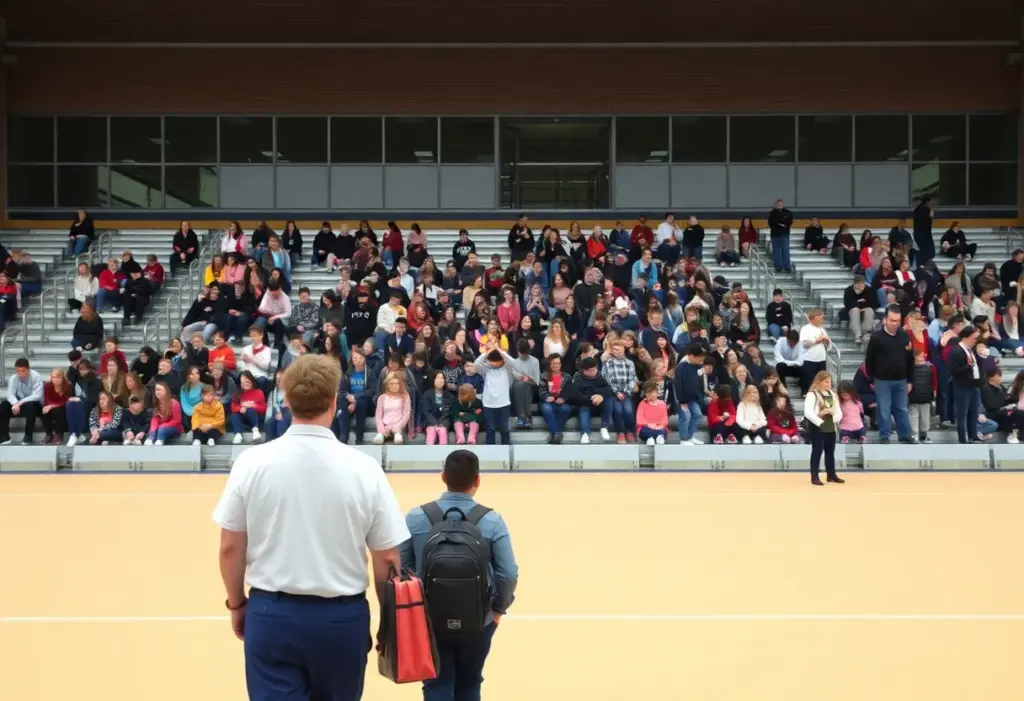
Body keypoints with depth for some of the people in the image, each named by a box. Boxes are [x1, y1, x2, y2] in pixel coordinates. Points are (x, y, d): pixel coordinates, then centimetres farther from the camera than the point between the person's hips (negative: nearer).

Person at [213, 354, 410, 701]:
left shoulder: (252, 462, -7)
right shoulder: (363, 468, -9)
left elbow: (230, 548, -1)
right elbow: (387, 558, -4)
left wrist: (236, 604, 16)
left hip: (271, 614, 0)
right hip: (342, 617, 0)